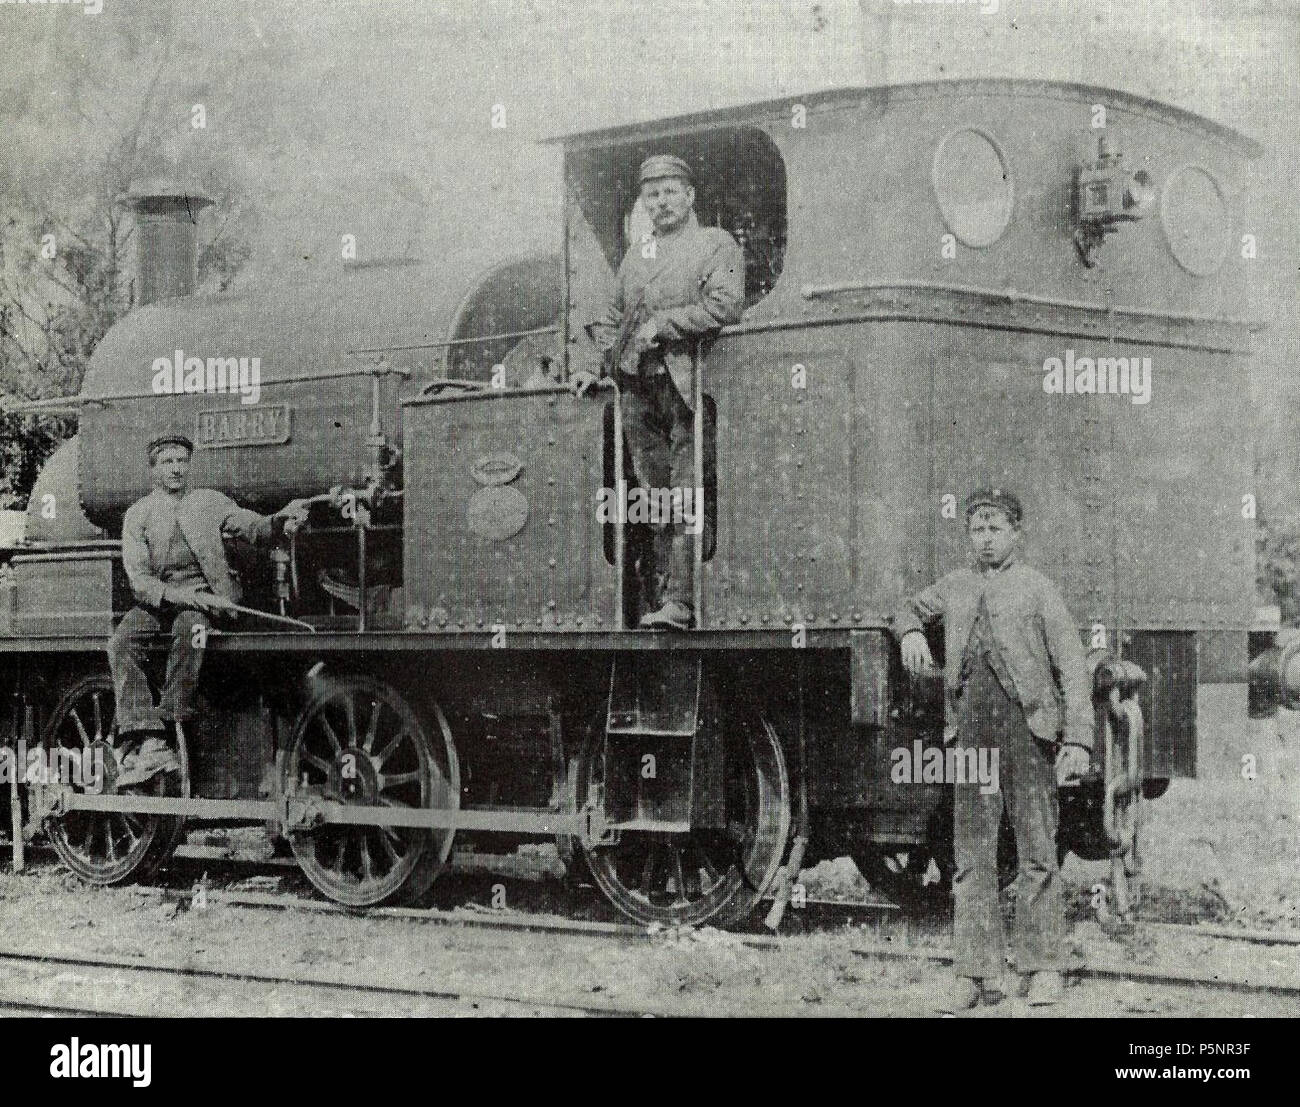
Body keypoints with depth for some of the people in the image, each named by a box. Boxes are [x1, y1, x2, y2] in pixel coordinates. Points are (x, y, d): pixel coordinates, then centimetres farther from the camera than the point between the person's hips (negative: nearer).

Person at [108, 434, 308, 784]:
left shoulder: (209, 502, 12)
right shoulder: (138, 514, 9)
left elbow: (255, 529, 2)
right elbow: (138, 578, -2)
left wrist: (281, 518, -22)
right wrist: (175, 594, -21)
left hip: (201, 596, -1)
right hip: (156, 597, 1)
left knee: (188, 628, -36)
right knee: (120, 643, -27)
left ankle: (170, 721, -31)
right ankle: (147, 740, -36)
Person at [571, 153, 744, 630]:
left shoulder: (716, 244, 4)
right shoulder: (635, 254, 23)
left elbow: (725, 306, -11)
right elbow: (612, 317, 27)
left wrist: (662, 324, -10)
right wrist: (595, 364, 12)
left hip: (688, 388, -6)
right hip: (638, 389, 6)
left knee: (687, 500, -10)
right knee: (656, 500, 5)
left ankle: (681, 601, -14)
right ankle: (664, 590, 7)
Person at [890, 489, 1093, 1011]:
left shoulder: (1037, 589, 4)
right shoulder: (956, 587, 16)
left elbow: (1072, 667, 0)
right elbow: (908, 609, 36)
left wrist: (1078, 739, -10)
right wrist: (911, 632, 11)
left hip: (1028, 728, -4)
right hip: (971, 729, 4)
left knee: (1037, 851, -2)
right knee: (971, 854, 2)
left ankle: (1043, 968, 4)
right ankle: (976, 973, 4)